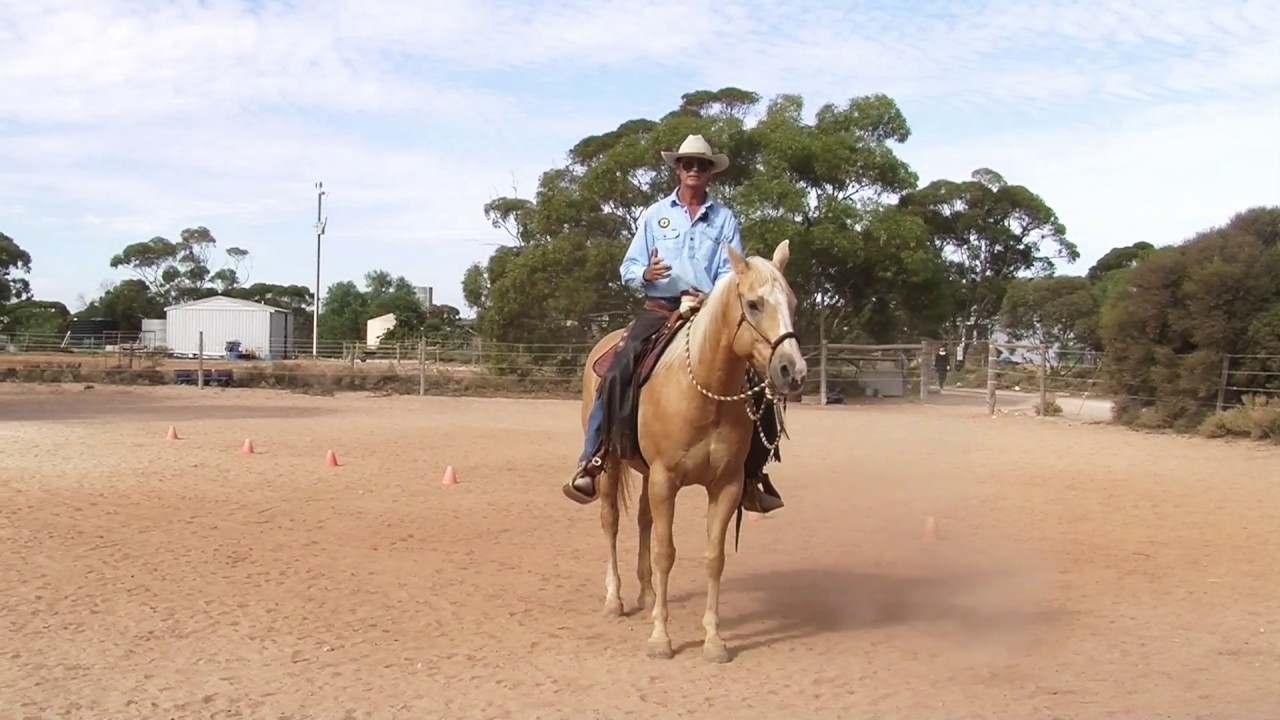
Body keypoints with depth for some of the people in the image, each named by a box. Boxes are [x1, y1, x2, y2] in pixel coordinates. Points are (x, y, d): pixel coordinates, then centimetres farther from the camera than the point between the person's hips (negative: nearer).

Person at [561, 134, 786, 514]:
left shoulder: (725, 218, 9)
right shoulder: (655, 214, 9)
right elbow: (628, 266, 8)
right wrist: (645, 274, -16)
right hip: (660, 309, -1)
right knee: (617, 371, -24)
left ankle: (752, 471, 1)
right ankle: (592, 460, -15)